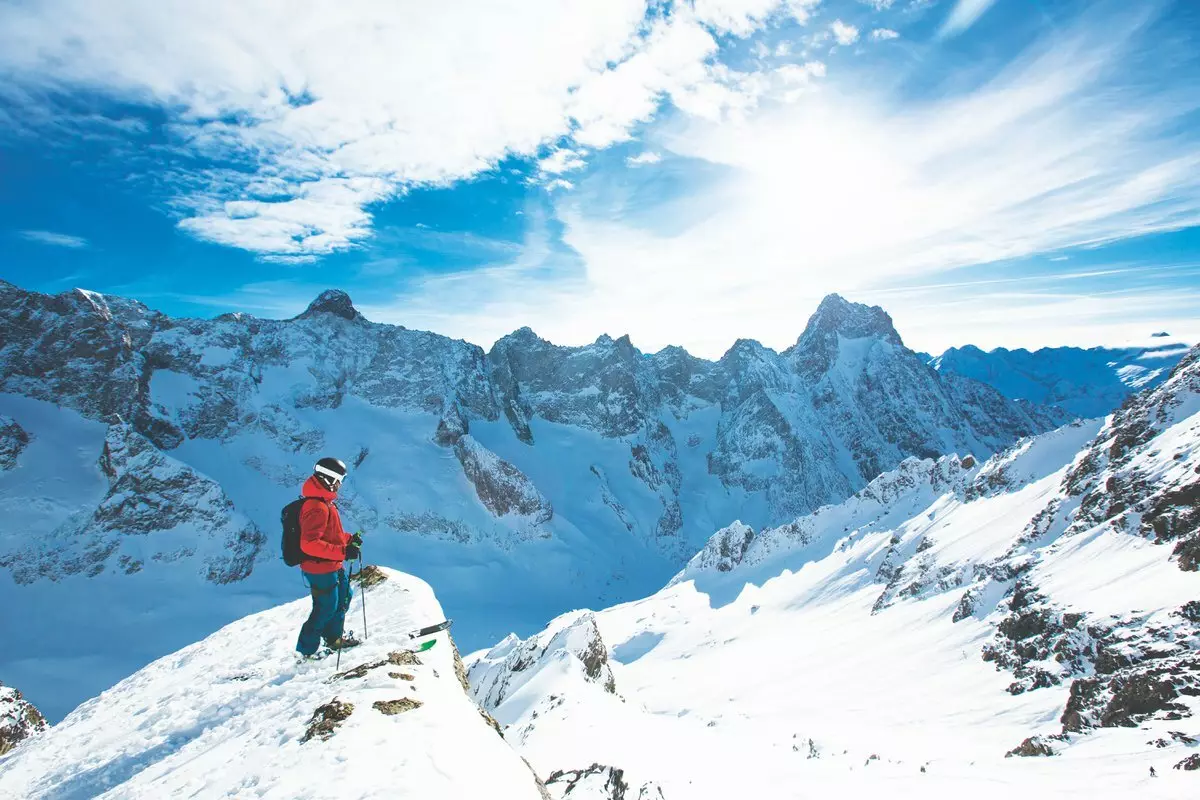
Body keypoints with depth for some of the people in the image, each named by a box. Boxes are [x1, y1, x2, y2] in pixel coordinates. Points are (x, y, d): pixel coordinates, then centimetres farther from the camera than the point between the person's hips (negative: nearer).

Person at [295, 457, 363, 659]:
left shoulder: (324, 502, 5)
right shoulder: (317, 508, -28)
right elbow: (309, 544, -34)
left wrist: (349, 538, 6)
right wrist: (343, 551, -35)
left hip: (332, 566, 10)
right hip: (320, 569, -10)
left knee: (343, 596, 23)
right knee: (326, 608, 6)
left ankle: (334, 637, 41)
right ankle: (306, 650, 24)